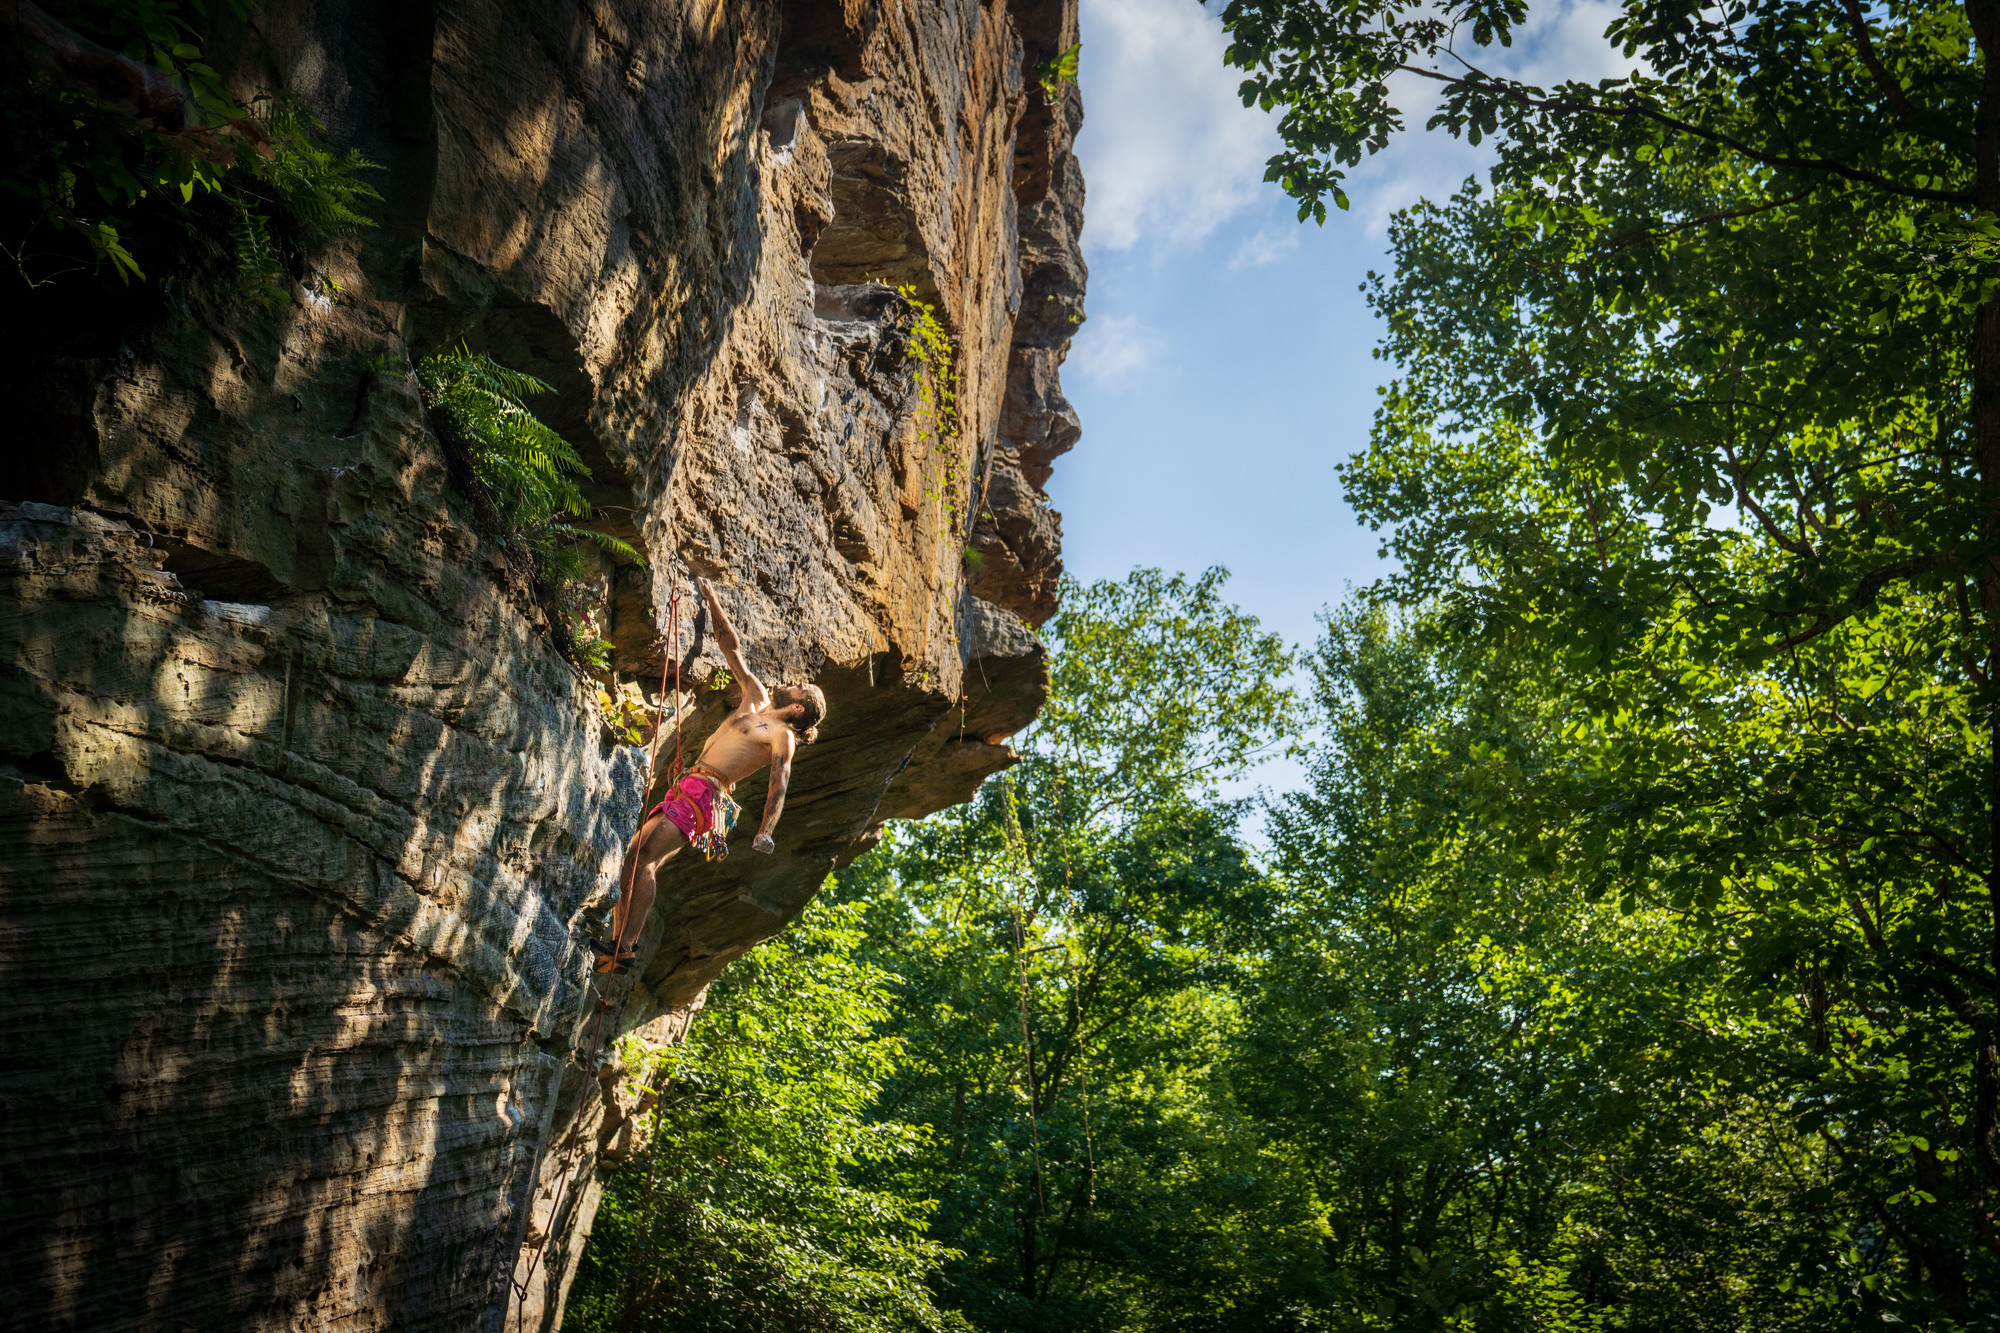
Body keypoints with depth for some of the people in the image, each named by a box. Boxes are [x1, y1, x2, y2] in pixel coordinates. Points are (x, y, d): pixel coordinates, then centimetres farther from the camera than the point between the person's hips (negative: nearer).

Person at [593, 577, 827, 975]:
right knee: (634, 861, -5)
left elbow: (779, 784, -12)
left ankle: (624, 947, -27)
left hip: (704, 794, -8)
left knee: (641, 856, -23)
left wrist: (765, 831, -26)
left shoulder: (782, 736, 1)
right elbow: (732, 650, 27)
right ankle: (618, 947, -8)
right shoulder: (756, 701, 23)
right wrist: (713, 603, 26)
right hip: (684, 789, 8)